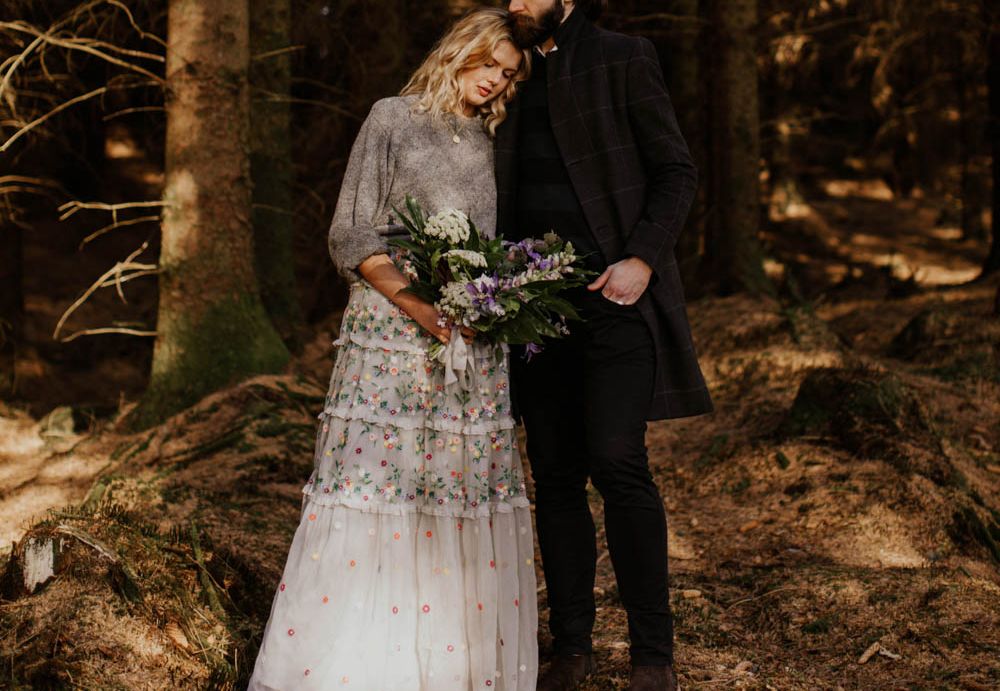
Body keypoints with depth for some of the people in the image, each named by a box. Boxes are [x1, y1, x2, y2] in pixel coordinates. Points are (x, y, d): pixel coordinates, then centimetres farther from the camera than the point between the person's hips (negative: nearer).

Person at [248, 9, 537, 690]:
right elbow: (351, 237, -3)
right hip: (390, 328, -4)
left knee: (467, 481, 1)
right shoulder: (394, 118, 4)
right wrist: (416, 304, -14)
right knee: (374, 482, -7)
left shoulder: (491, 143, 17)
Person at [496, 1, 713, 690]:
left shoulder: (623, 59, 4)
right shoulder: (514, 80, 19)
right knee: (555, 477, 5)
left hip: (613, 294, -5)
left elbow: (676, 171, 0)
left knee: (617, 461, -15)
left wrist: (641, 259, -14)